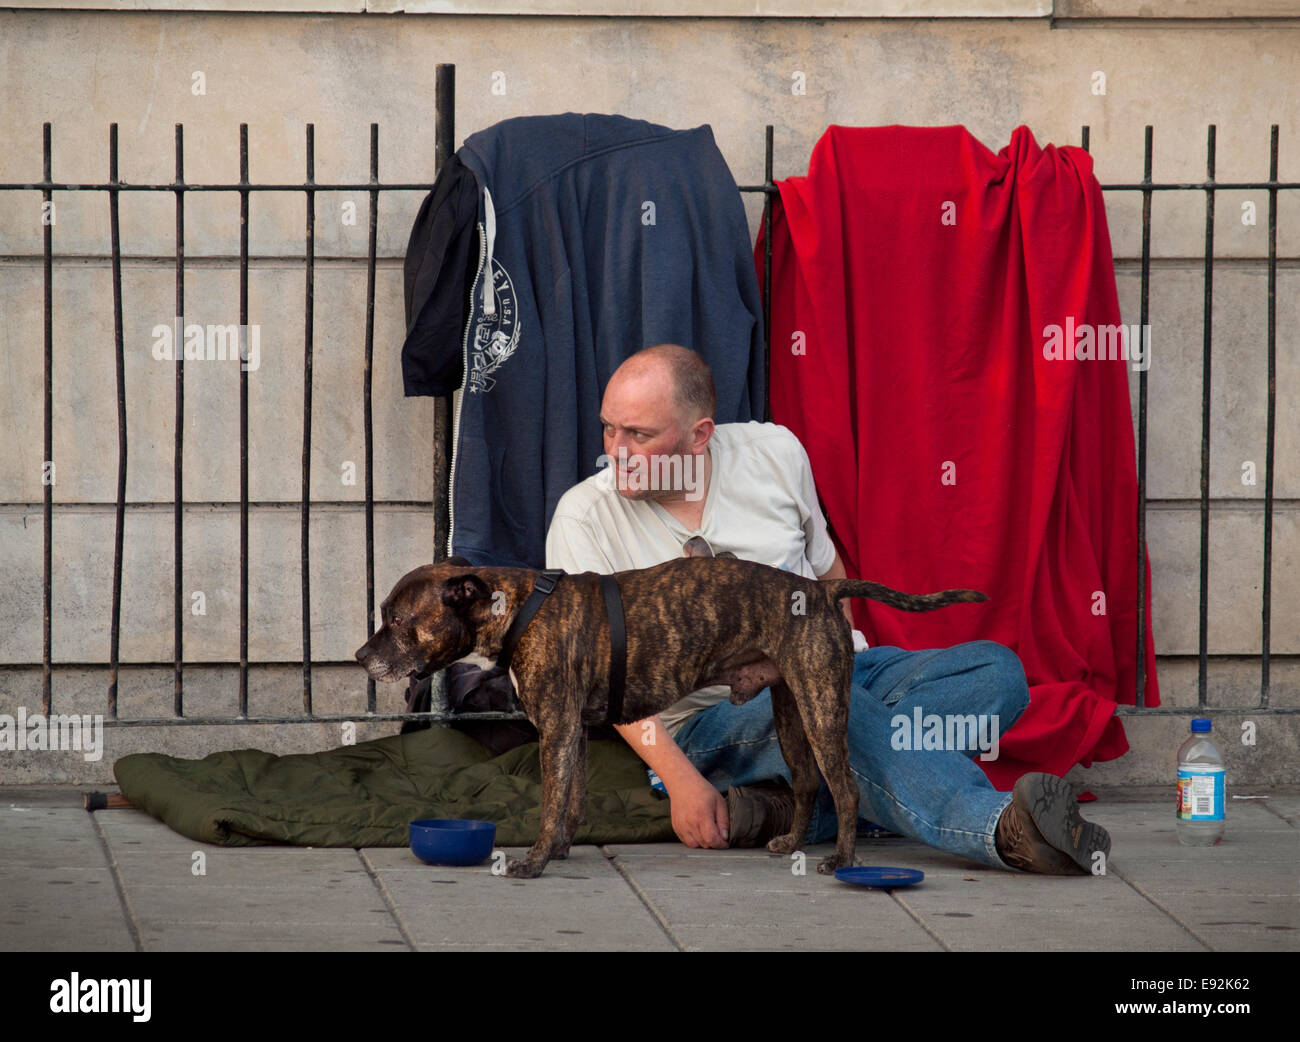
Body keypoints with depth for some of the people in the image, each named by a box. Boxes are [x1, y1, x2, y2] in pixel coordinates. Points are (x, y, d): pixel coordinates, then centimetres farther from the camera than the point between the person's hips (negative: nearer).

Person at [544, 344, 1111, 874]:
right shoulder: (583, 519, -4)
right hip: (713, 717, -5)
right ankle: (1001, 828, -59)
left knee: (995, 669, -20)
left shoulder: (775, 453, 5)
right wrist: (681, 780, -22)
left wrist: (847, 658, 11)